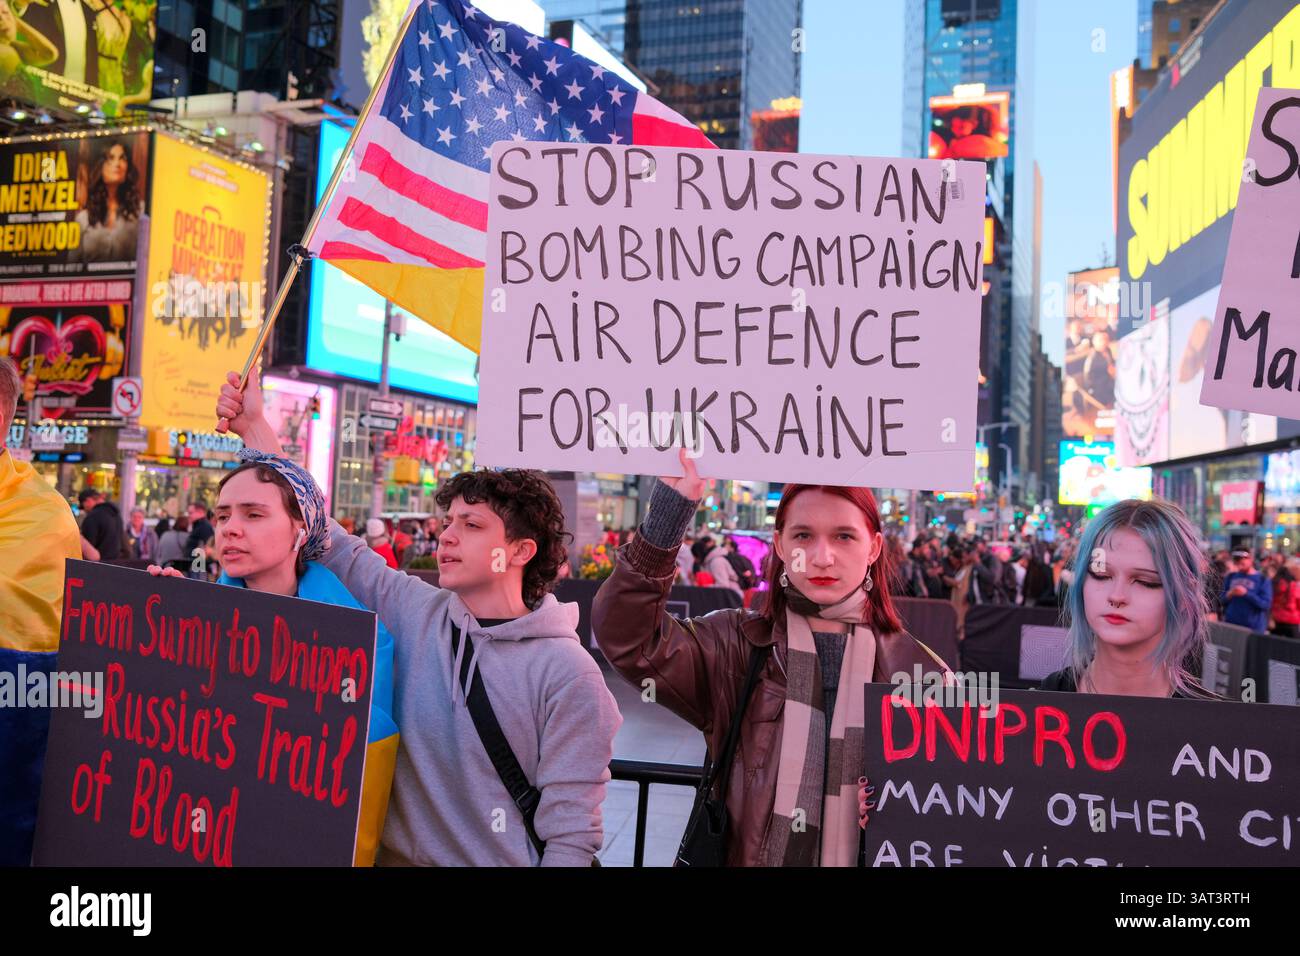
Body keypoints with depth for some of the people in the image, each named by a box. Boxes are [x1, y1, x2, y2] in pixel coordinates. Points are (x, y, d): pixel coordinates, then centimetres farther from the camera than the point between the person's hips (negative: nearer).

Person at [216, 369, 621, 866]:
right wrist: (256, 429, 3)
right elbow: (326, 539, 6)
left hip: (500, 859, -4)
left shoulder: (567, 673, -13)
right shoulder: (413, 611, 0)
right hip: (396, 854, 5)